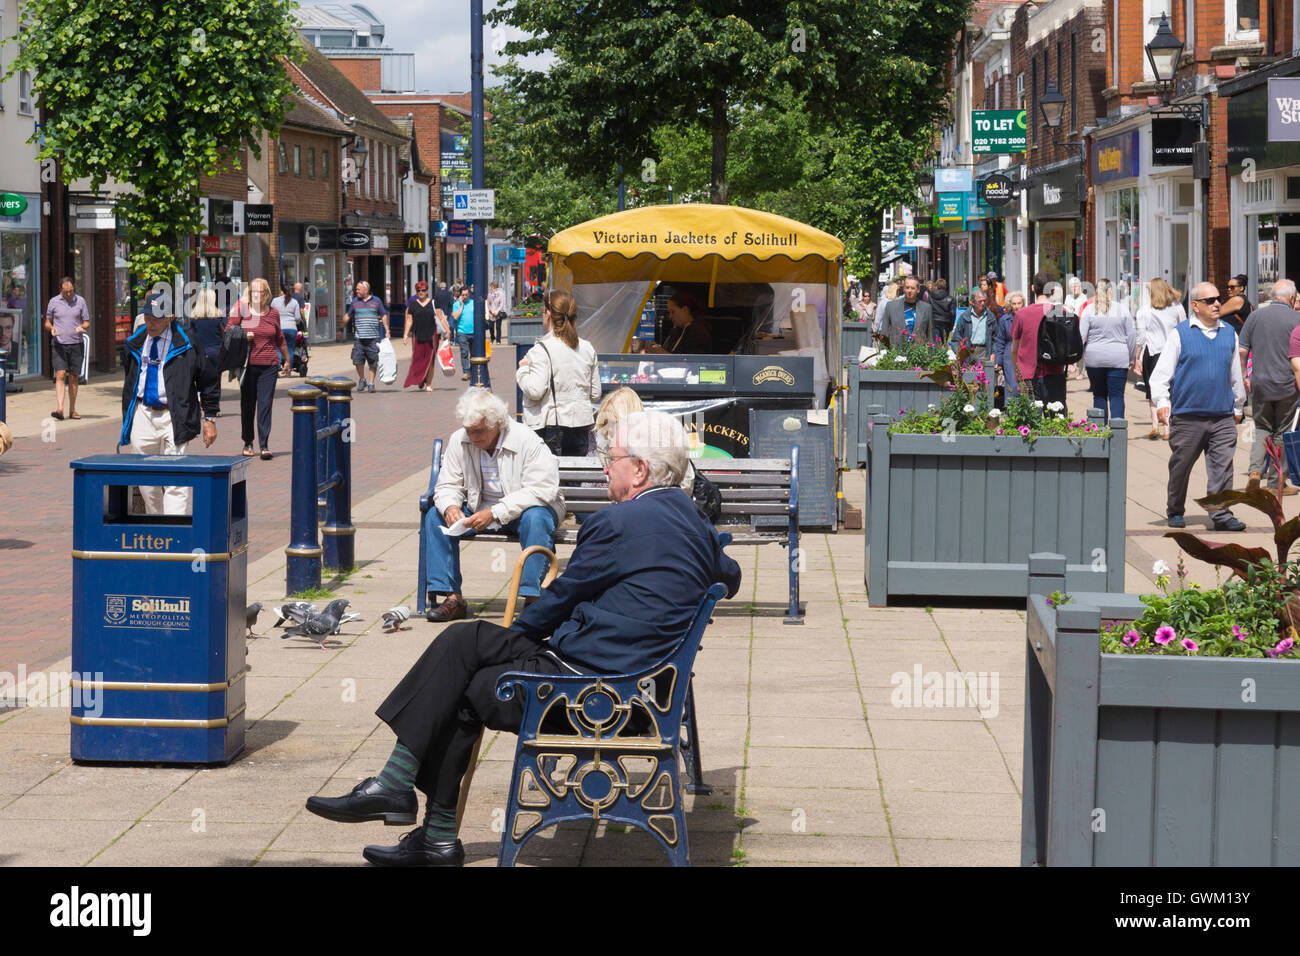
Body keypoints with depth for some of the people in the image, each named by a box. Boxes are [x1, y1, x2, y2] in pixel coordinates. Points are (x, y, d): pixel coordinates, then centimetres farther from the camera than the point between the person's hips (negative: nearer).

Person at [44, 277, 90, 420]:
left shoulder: (80, 301, 6)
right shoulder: (54, 302, 5)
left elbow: (87, 323, 10)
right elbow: (47, 322, 13)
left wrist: (82, 327, -13)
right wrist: (51, 328, -10)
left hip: (76, 344, 1)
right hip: (59, 344, -1)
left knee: (73, 378, 4)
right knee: (60, 375, -13)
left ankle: (72, 410, 13)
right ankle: (59, 409, -23)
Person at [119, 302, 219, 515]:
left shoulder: (187, 343, -7)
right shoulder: (136, 342, 8)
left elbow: (210, 381, 0)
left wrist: (209, 418, 0)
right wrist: (126, 415, 21)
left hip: (174, 417, -5)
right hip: (142, 415, 5)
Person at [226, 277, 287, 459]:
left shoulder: (273, 313, 8)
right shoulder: (241, 309, 1)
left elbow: (280, 339, 21)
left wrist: (286, 360, 29)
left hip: (269, 364, 1)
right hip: (247, 364, -1)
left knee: (265, 404, -6)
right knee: (247, 405, 6)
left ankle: (264, 444, -6)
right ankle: (248, 443, 20)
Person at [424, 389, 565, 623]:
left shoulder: (526, 440, -20)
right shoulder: (459, 441, -6)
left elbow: (540, 490, -28)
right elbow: (447, 485, 2)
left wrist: (495, 513, -36)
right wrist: (450, 507, -25)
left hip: (520, 511, -4)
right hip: (480, 511, 5)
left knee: (535, 518, -37)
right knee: (436, 516, -15)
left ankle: (534, 598, -32)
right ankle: (452, 598, -16)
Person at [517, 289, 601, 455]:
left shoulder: (541, 350, -12)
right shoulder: (587, 348, 8)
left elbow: (535, 391, -18)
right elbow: (596, 395, 12)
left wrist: (522, 370, -2)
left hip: (549, 426, -6)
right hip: (581, 426, 6)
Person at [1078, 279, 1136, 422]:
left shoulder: (1089, 310, -1)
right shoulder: (1122, 309, 0)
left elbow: (1081, 335, -5)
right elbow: (1131, 336, 4)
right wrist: (1131, 359, 13)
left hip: (1094, 359, 1)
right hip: (1118, 359, -1)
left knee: (1099, 396, 11)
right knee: (1117, 396, 0)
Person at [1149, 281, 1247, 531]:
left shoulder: (1229, 333, 13)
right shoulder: (1180, 333, 1)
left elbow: (1235, 373, 23)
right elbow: (1162, 371, -1)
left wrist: (1238, 406, 26)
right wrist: (1162, 401, -13)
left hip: (1223, 417, 3)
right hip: (1187, 416, -3)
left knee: (1222, 468, -6)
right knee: (1180, 466, 6)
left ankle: (1221, 514, -4)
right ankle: (1175, 511, 21)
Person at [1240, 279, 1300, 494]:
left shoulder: (1255, 316, 3)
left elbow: (1242, 351, 3)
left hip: (1260, 385, 2)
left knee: (1262, 428, 15)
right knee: (1282, 432, 7)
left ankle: (1255, 470, -6)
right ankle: (1279, 482, 10)